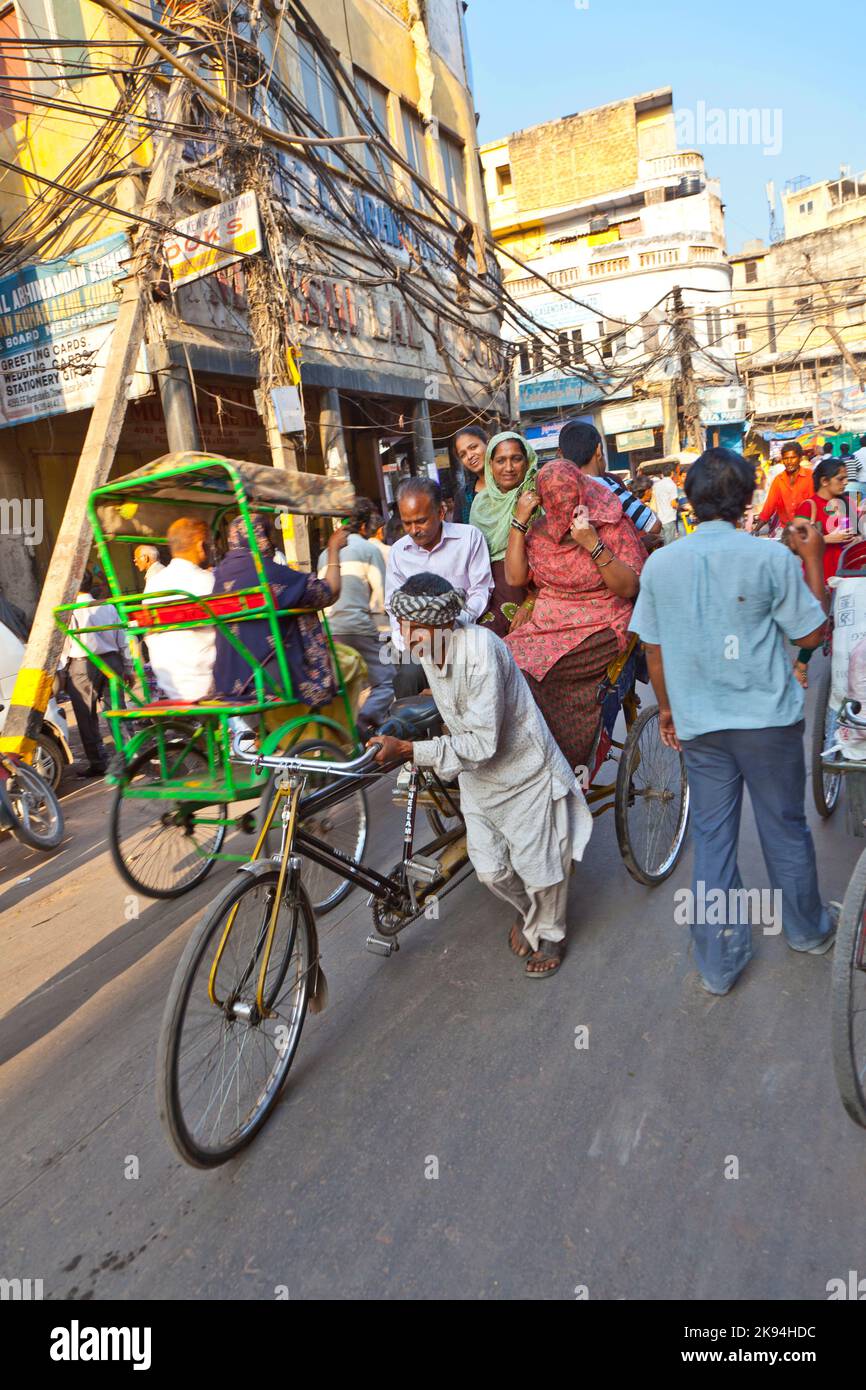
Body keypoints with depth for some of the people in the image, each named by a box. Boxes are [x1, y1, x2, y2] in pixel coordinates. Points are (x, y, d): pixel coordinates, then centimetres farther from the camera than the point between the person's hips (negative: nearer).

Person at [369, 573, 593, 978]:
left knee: (536, 862, 10)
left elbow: (481, 743, -33)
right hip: (479, 775, 6)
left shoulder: (479, 648, -33)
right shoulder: (429, 648, -10)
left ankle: (550, 934, 39)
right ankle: (526, 911, 44)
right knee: (491, 871, 11)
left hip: (523, 770, -6)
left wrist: (408, 750, -36)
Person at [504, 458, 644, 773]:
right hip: (546, 625, 5)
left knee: (527, 668, -28)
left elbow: (629, 588, -9)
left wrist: (594, 545, -19)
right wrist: (519, 521, -1)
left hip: (598, 629, -5)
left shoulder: (612, 526, 0)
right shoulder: (540, 530, 13)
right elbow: (515, 577, 2)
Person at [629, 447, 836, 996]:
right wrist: (813, 560, 6)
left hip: (699, 724, 2)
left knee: (712, 838, 12)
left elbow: (654, 648, 3)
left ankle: (719, 962, 21)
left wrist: (667, 707, 16)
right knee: (786, 827, 18)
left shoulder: (660, 564, -3)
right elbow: (812, 633, -2)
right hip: (769, 720, -1)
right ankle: (807, 930, 41)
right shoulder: (772, 557, -11)